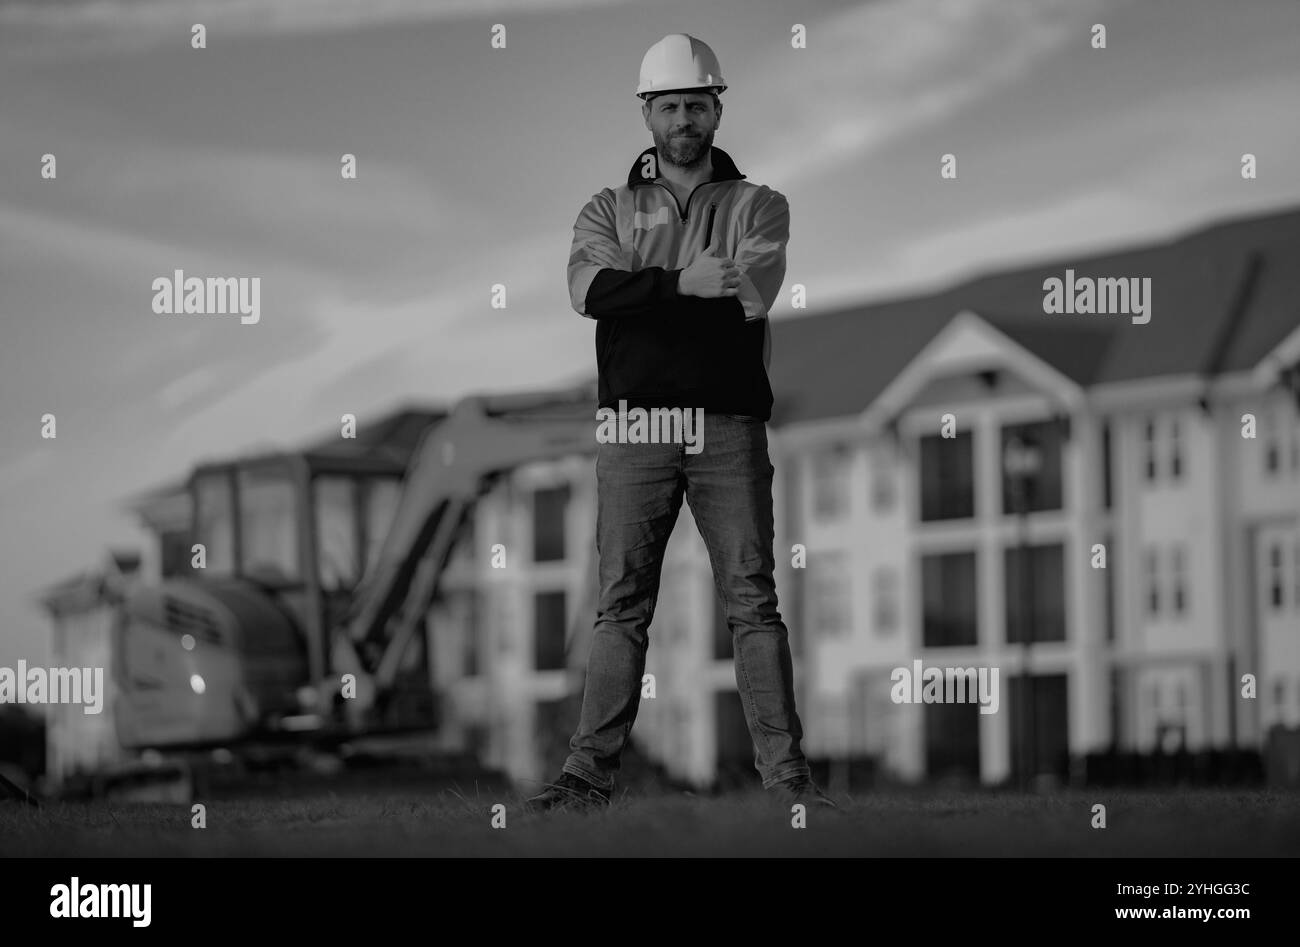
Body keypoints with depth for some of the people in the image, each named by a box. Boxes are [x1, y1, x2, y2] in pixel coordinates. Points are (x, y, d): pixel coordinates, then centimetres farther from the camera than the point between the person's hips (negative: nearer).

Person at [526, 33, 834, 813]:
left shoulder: (758, 206, 11)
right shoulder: (610, 209, 14)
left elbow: (752, 292, -10)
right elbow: (590, 289, -8)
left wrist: (641, 293, -13)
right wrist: (684, 283, -20)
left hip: (730, 426, -1)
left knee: (753, 600, -2)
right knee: (622, 603, 1)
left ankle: (785, 771, -1)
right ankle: (592, 770, 2)